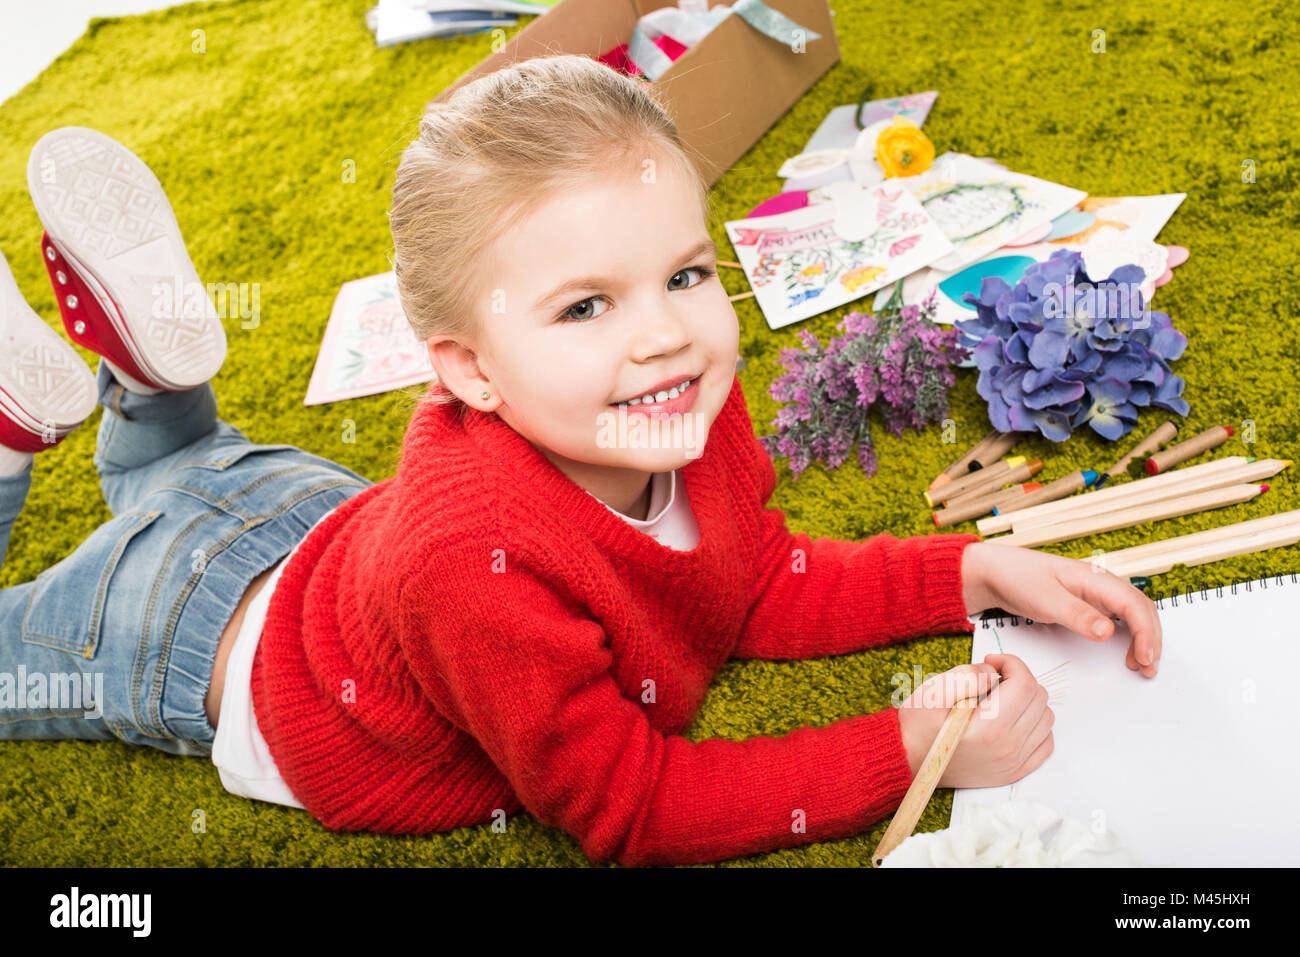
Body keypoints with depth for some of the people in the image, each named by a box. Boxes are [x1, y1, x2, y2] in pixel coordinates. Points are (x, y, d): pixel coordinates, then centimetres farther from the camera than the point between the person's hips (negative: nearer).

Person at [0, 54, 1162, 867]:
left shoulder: (692, 418, -27)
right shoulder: (478, 567, -48)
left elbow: (767, 585, -8)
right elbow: (627, 807, -34)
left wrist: (978, 571, -20)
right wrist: (908, 749, -40)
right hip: (209, 626, -5)